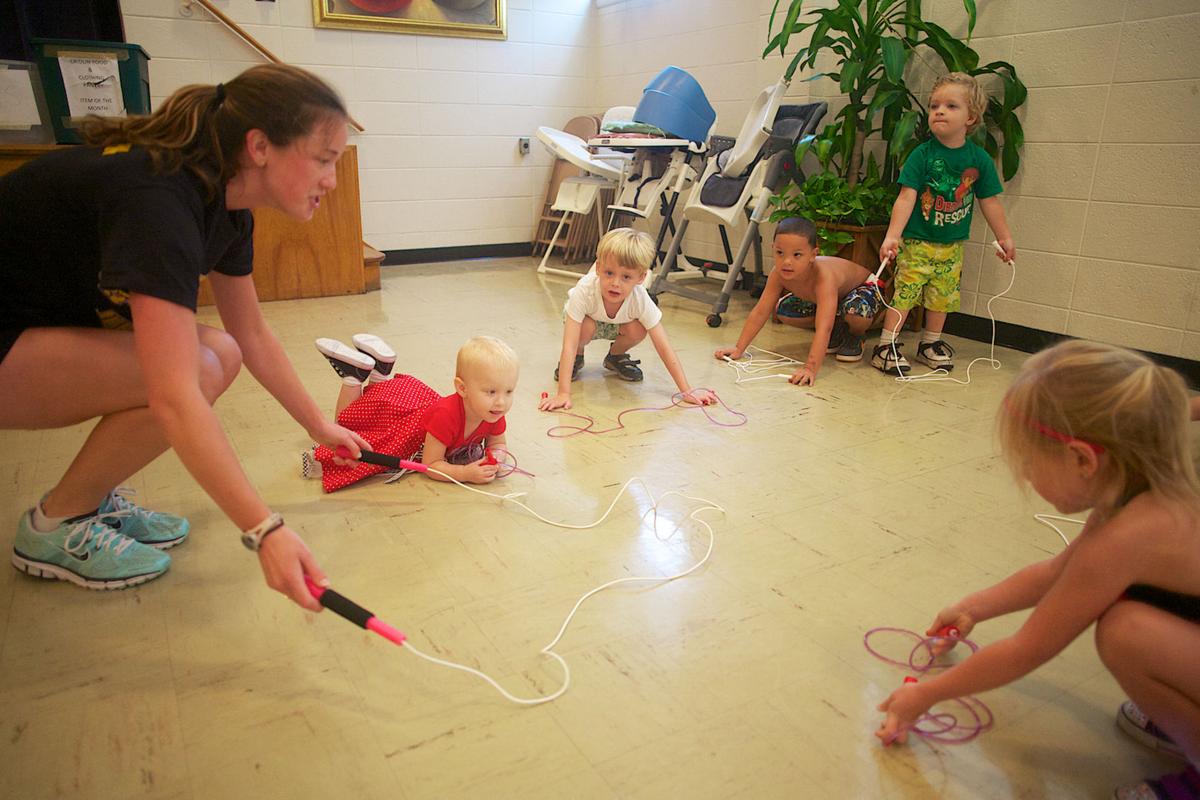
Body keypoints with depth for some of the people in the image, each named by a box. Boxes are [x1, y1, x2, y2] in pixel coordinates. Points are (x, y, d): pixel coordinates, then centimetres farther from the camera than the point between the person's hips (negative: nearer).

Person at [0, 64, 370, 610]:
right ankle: (55, 527, -3)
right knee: (192, 373, -25)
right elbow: (174, 398, -39)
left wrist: (319, 427, 11)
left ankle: (91, 499, 9)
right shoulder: (158, 201, -31)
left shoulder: (224, 204, -3)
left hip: (47, 321, 9)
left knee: (220, 356, -3)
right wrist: (264, 532, -40)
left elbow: (252, 335, 7)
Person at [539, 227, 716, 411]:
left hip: (616, 324, 2)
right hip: (588, 318, -2)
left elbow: (664, 347, -31)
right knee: (586, 327, -34)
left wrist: (687, 391, -35)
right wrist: (563, 394, -51)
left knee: (638, 330, -27)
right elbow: (569, 345, -43)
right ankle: (576, 358, 0)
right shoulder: (585, 291, -42)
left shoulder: (640, 299, -35)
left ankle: (616, 356, 6)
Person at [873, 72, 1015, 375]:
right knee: (904, 292, -8)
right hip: (916, 241, -4)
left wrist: (1004, 237, 10)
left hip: (952, 245, 4)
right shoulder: (922, 154, -11)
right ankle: (886, 345, -1)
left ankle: (931, 343, 29)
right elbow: (906, 197, -16)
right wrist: (892, 235, -25)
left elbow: (989, 201, 7)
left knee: (943, 295, 13)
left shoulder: (979, 158, -1)